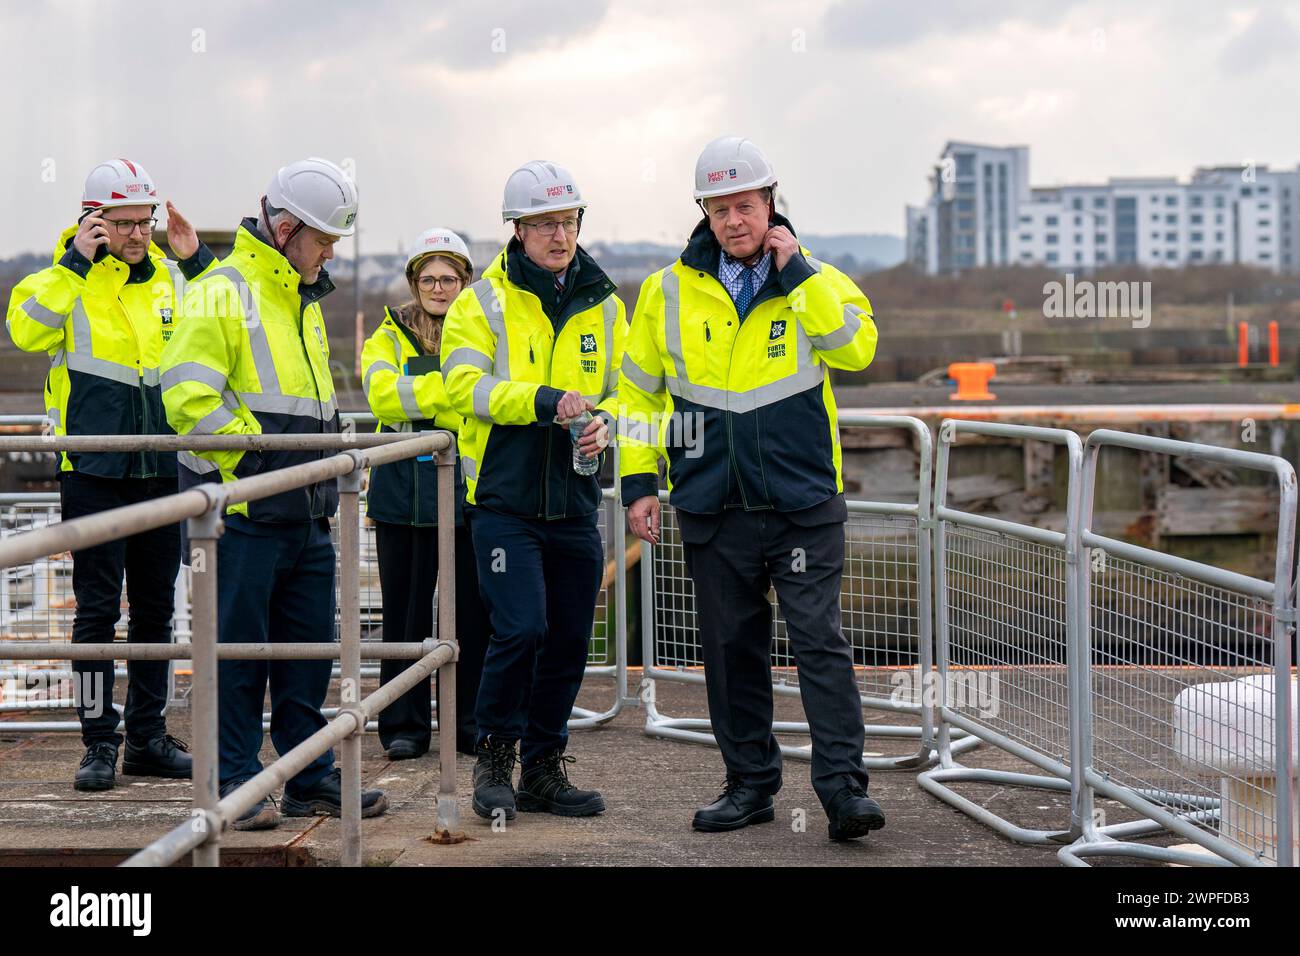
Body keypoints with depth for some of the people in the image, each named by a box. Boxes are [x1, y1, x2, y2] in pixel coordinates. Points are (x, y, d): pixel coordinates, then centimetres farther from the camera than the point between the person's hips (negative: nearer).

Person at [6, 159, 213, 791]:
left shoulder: (170, 277, 9)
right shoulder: (68, 278, -3)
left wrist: (200, 261, 1)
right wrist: (76, 261, -20)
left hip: (162, 470, 4)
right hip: (94, 470, -4)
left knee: (155, 606, 11)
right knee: (98, 607, -2)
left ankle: (148, 737, 21)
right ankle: (99, 743, 6)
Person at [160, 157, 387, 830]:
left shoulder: (303, 301, 18)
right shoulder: (223, 293, -10)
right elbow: (188, 396, -20)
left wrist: (325, 459, 16)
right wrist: (254, 455, -17)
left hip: (306, 514, 8)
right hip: (243, 513, -8)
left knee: (308, 650, 12)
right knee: (238, 650, -1)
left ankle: (312, 781, 20)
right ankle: (235, 785, 7)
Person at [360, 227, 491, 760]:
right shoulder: (389, 337, 10)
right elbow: (382, 394, -10)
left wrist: (417, 397, -13)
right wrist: (448, 387, -18)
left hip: (469, 490, 0)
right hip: (405, 491, 0)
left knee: (472, 610, 1)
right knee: (406, 611, 4)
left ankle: (471, 725, 13)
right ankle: (404, 726, 12)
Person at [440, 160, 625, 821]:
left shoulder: (604, 306, 13)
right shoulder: (483, 301, -1)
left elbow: (623, 390, 19)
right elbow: (466, 385, -12)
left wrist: (603, 420, -4)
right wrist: (544, 401, -25)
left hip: (574, 501, 5)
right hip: (505, 499, -5)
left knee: (568, 640, 7)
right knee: (521, 629, -14)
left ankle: (544, 769, 21)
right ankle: (494, 757, 5)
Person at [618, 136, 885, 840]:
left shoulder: (815, 281, 3)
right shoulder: (670, 292, 6)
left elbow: (856, 346, -16)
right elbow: (638, 391, 13)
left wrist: (797, 272, -17)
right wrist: (638, 482, 7)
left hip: (804, 502, -2)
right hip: (712, 508, 2)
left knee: (819, 640, -8)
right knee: (731, 649, 9)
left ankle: (843, 786, -5)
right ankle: (750, 783, 20)